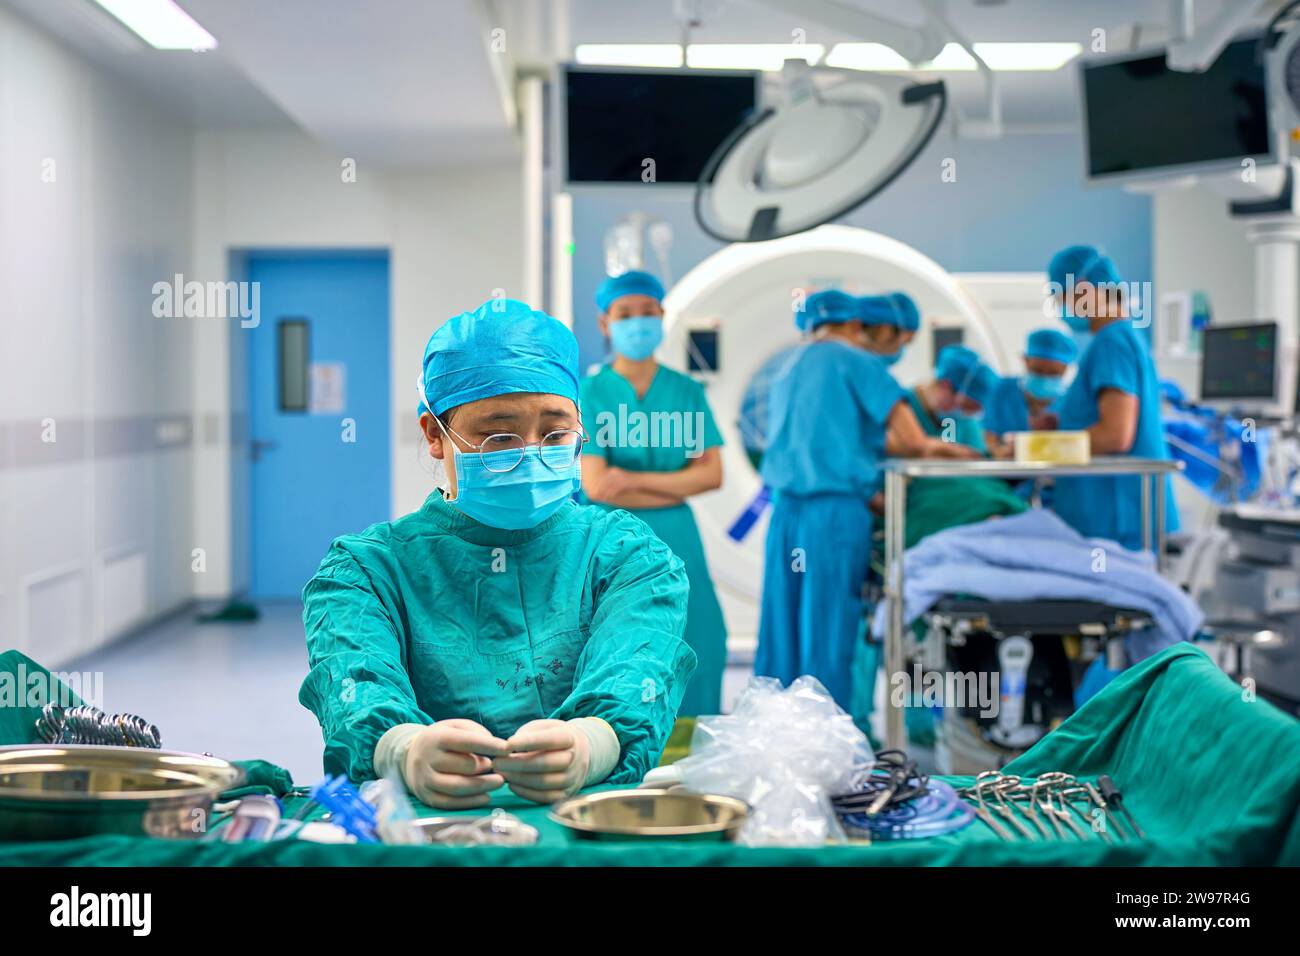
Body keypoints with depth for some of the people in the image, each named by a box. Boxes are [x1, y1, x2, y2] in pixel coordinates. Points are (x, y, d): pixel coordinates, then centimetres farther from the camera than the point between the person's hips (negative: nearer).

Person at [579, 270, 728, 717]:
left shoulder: (687, 391, 5)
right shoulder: (590, 393, -3)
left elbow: (712, 474, -2)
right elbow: (596, 486, -12)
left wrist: (635, 480, -12)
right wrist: (677, 488, -9)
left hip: (675, 542, 3)